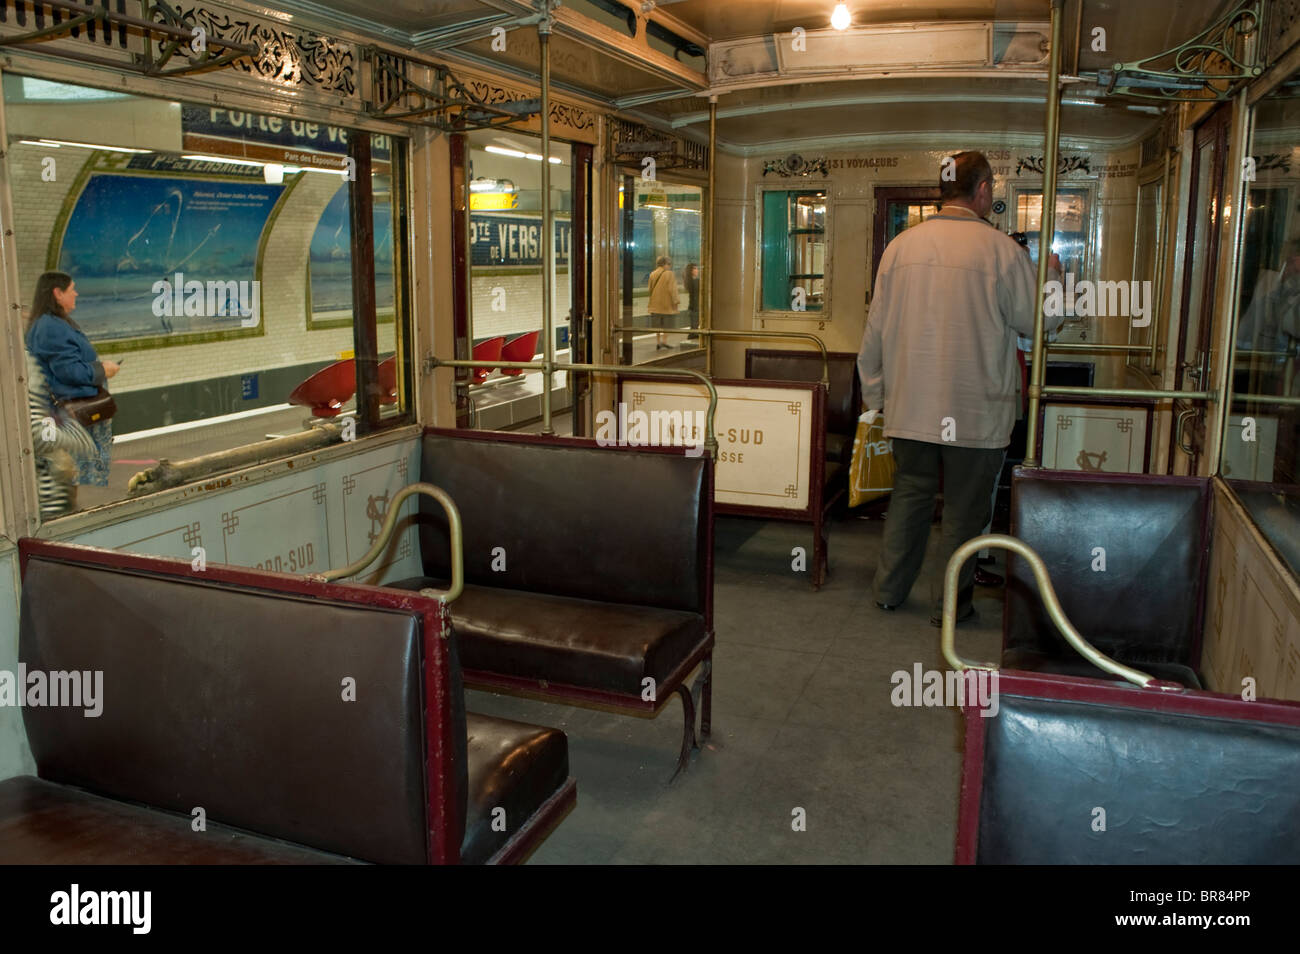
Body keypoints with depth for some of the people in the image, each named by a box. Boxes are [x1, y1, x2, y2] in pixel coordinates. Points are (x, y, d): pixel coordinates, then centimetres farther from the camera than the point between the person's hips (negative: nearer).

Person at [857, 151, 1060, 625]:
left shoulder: (901, 245, 2)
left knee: (909, 496, 16)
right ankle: (953, 602, 20)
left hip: (910, 405, 4)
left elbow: (876, 329, 6)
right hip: (975, 409, -4)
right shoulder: (1001, 249, -10)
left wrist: (873, 392, 16)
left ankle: (889, 590, 25)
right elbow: (1035, 320, 0)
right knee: (965, 506, 9)